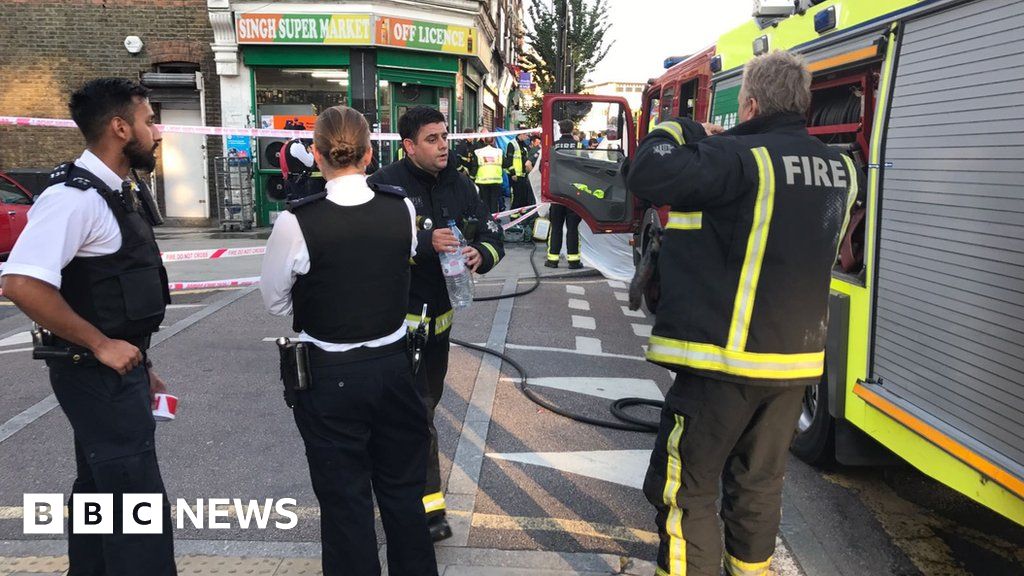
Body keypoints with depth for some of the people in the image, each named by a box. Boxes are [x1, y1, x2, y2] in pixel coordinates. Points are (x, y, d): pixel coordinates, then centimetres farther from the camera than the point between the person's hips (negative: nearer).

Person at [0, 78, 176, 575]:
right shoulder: (75, 196, -19)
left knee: (99, 492, 21)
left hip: (117, 368, 9)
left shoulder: (123, 193, 10)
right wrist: (100, 346, -21)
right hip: (97, 373, -9)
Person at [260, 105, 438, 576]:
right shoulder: (404, 208, -8)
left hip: (328, 376, -3)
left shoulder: (297, 222, -17)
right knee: (402, 488, 20)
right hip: (393, 365, 4)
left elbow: (274, 299, -5)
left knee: (344, 497, 12)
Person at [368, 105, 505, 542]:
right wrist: (425, 242, -36)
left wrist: (480, 254, -21)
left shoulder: (459, 185, 3)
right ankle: (430, 506, 2)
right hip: (399, 316, -6)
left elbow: (492, 235, 1)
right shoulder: (386, 185, -14)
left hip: (439, 315, 7)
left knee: (427, 402, 20)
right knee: (416, 409, -6)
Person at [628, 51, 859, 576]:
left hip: (725, 358, -7)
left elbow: (648, 175, -25)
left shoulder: (739, 158, -17)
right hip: (796, 358, 8)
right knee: (758, 484, 21)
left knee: (685, 490, 5)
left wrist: (680, 132, -3)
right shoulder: (838, 168, 7)